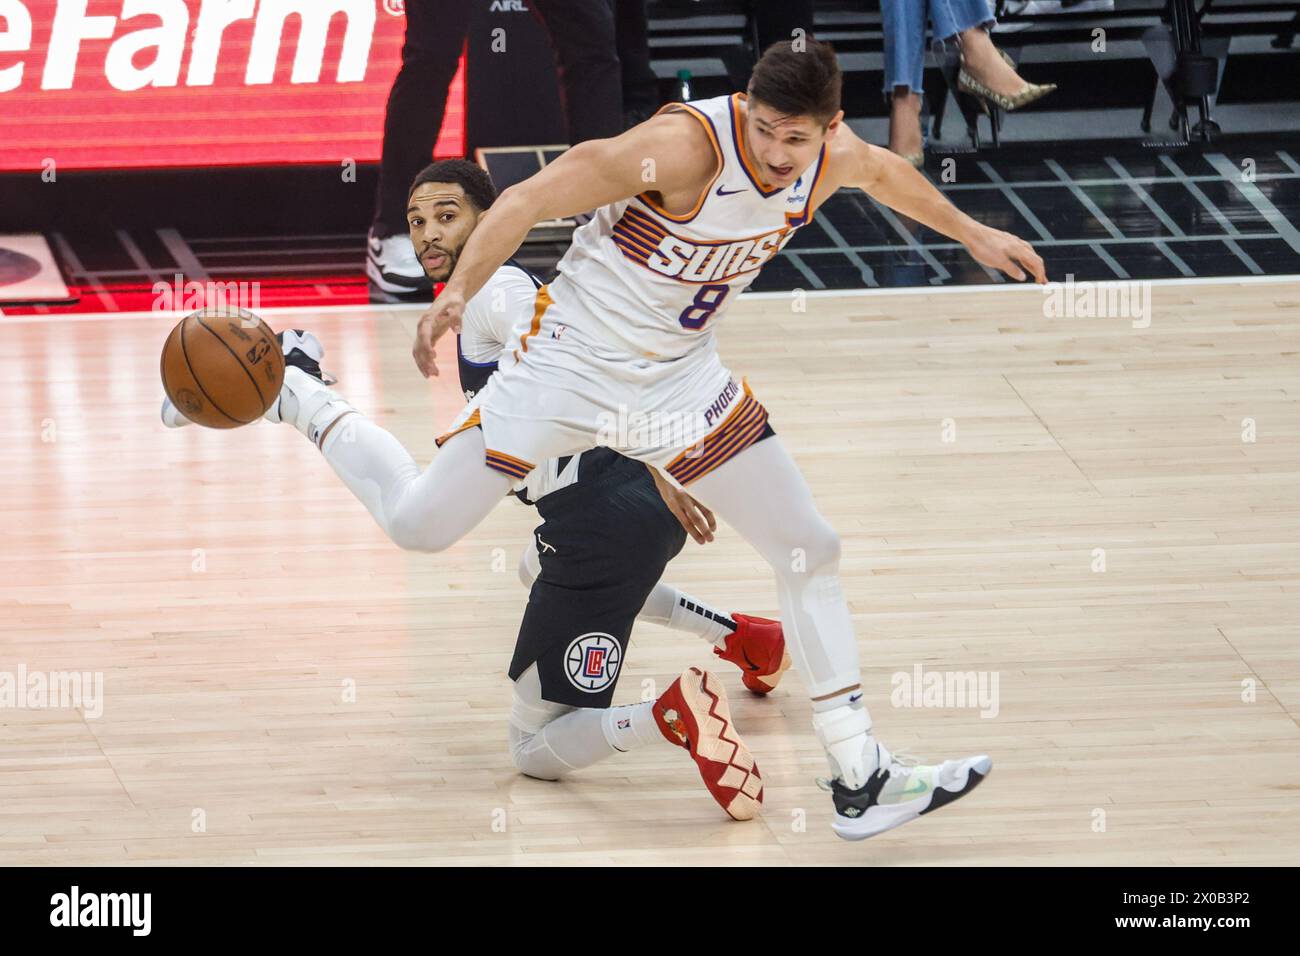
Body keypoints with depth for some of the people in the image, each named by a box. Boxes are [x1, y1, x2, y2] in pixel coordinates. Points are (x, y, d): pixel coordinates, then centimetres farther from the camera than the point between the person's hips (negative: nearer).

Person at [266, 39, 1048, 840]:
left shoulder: (835, 157, -9)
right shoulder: (686, 145, -30)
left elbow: (884, 172, 18)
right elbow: (532, 197, -27)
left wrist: (971, 233, 29)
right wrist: (459, 291, -38)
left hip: (682, 378, 6)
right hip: (572, 361, -6)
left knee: (810, 551, 0)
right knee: (419, 524, 0)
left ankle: (861, 781, 6)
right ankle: (298, 392, 27)